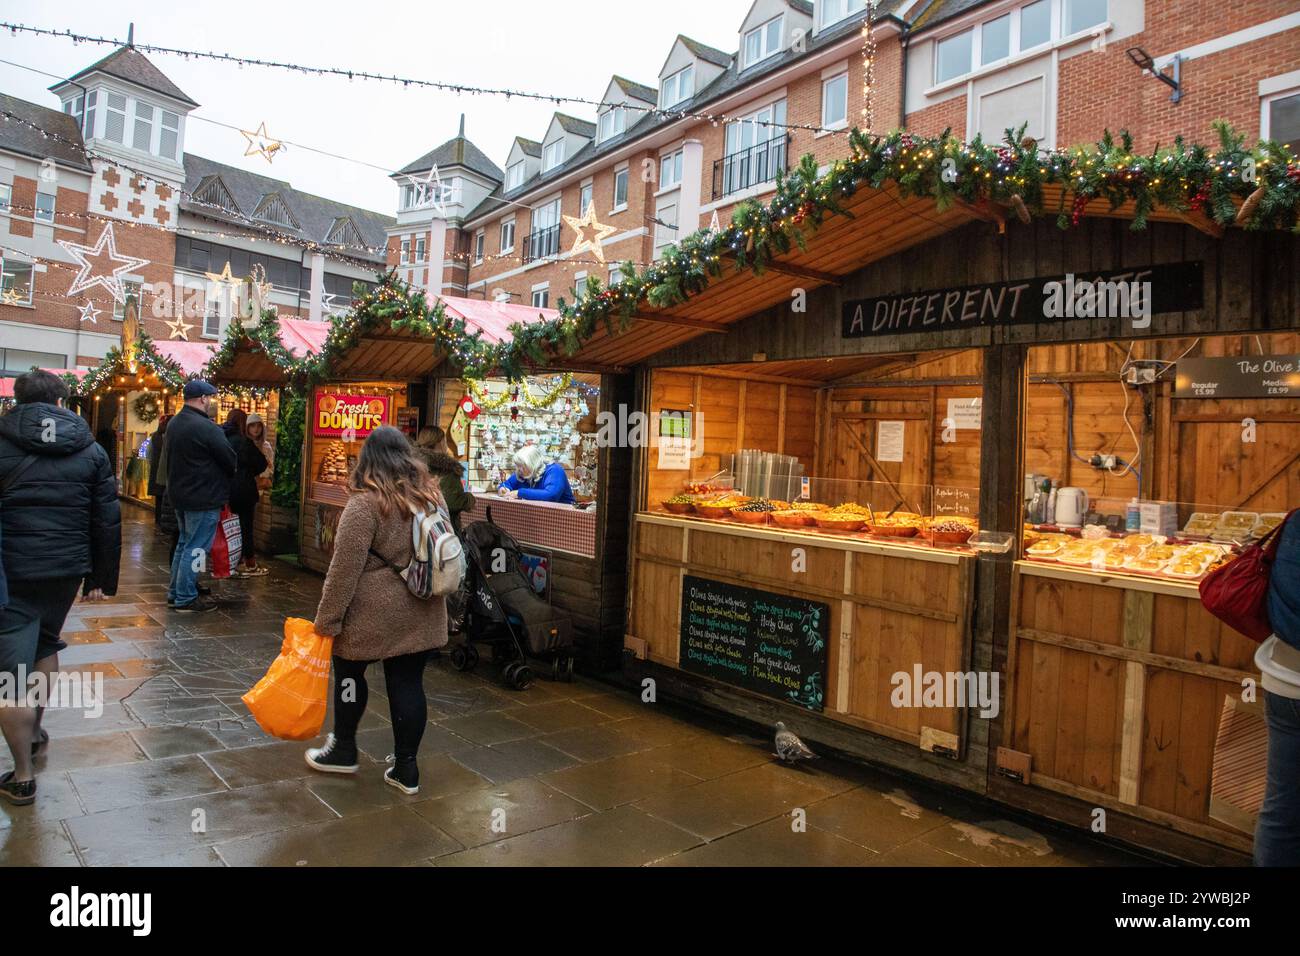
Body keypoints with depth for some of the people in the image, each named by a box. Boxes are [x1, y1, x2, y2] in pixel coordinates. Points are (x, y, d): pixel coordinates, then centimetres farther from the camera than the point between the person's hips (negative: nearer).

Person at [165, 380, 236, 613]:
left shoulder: (174, 424, 10)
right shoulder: (206, 427, -20)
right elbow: (231, 460, -13)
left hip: (179, 494, 10)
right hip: (203, 497, -9)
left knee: (185, 543, 19)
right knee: (196, 548, -2)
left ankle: (175, 593, 25)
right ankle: (186, 599, 3)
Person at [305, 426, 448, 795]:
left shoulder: (365, 503, -16)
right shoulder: (431, 494, 4)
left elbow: (345, 568, -16)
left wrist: (327, 619, -8)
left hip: (375, 611, -5)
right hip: (422, 612, 5)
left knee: (349, 670, 17)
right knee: (407, 682, 10)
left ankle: (343, 750, 31)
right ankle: (406, 768, 16)